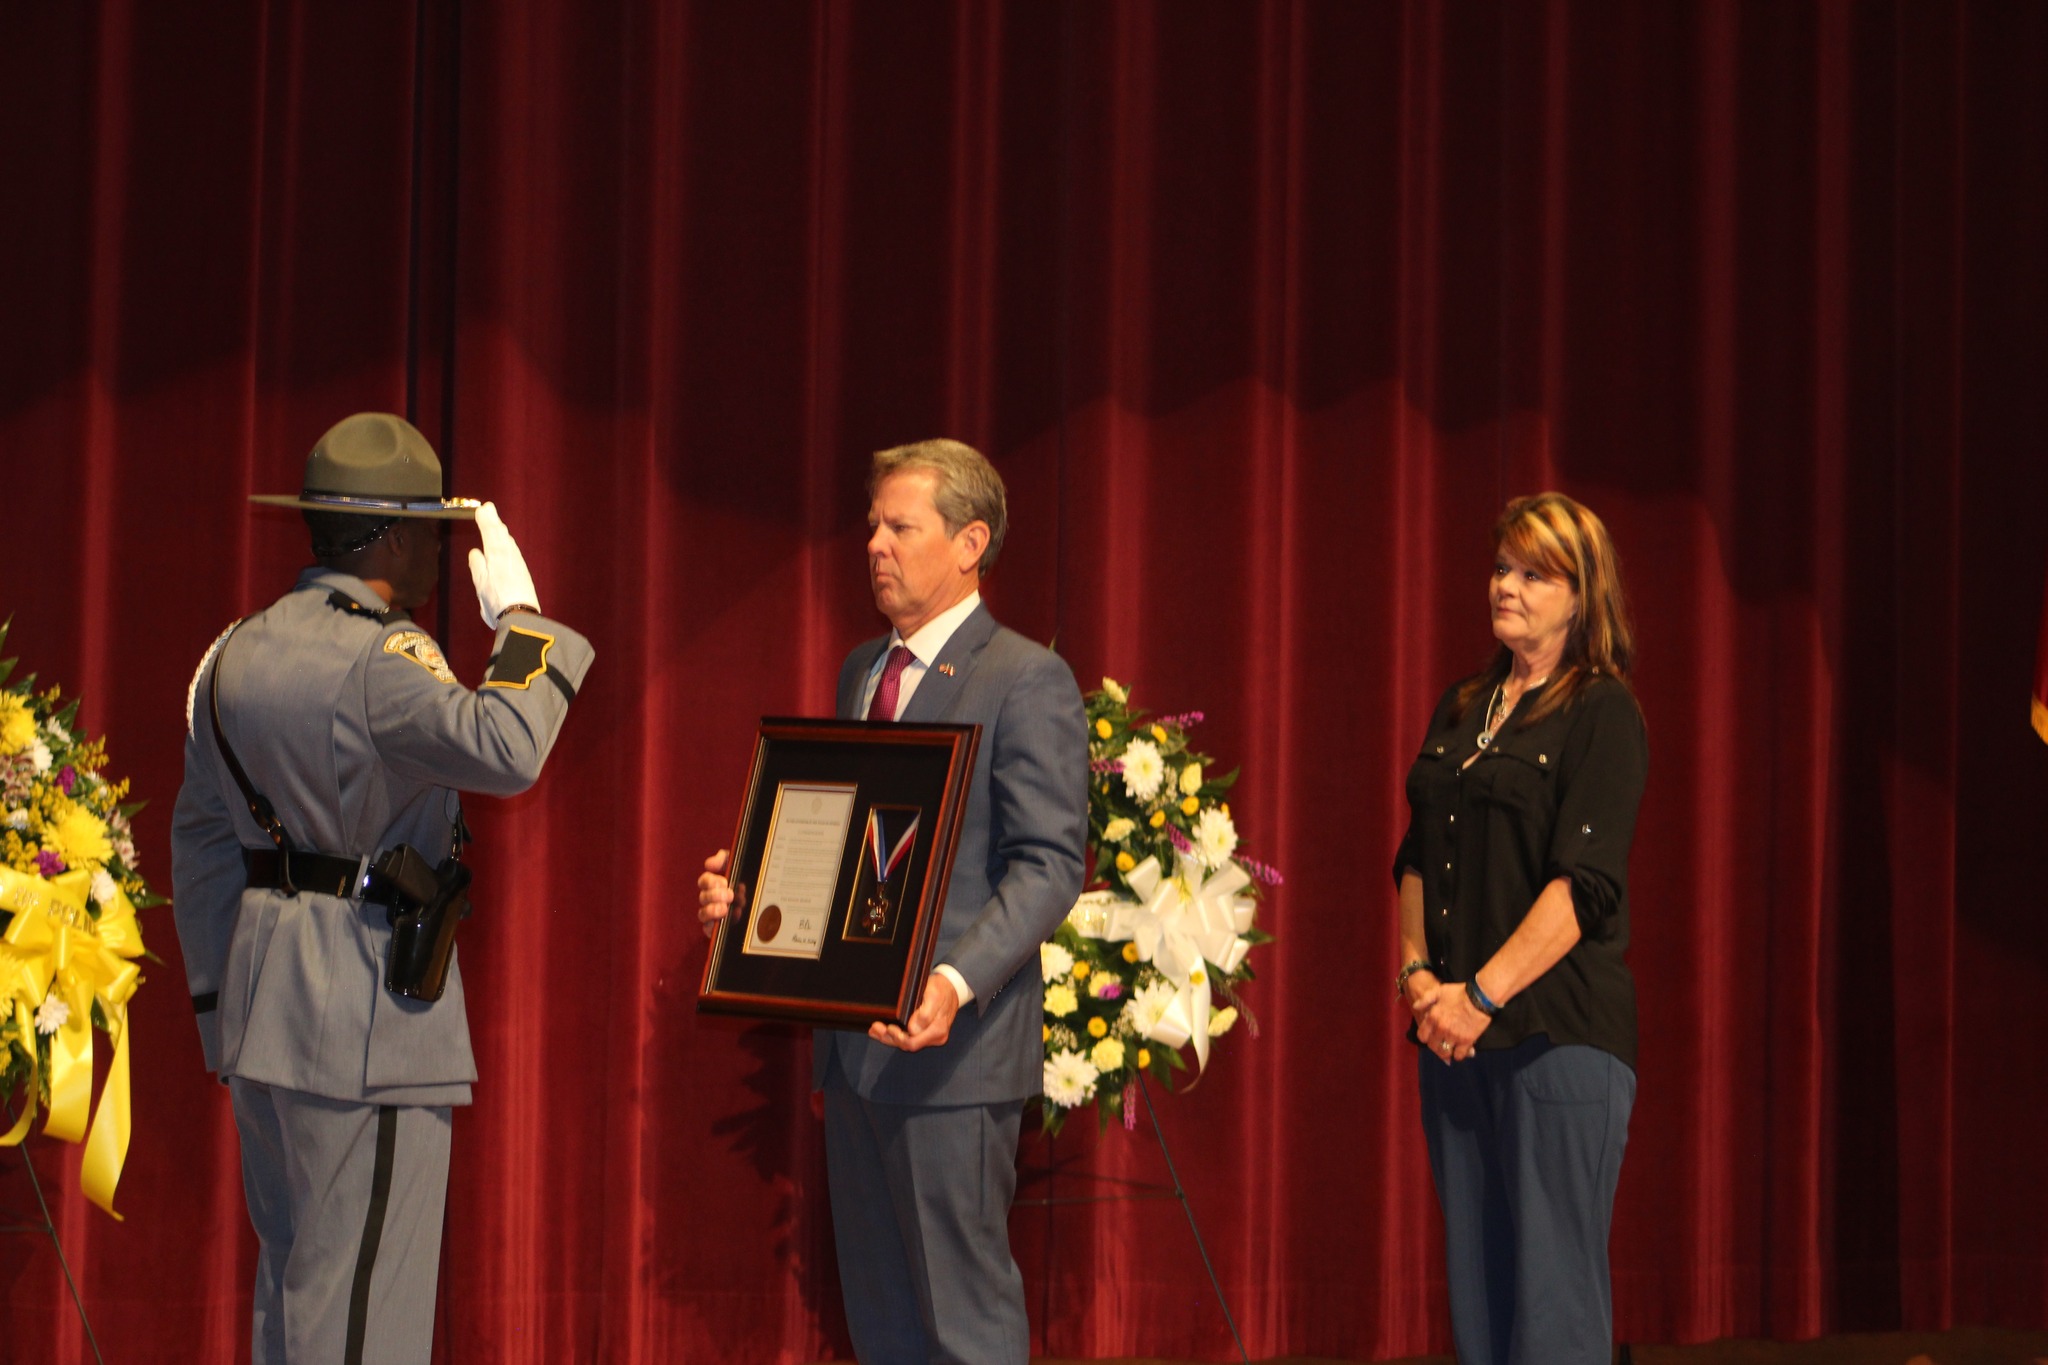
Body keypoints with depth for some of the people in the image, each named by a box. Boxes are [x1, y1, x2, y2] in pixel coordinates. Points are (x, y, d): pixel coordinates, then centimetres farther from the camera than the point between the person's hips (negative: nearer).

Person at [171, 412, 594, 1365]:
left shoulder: (238, 653, 11)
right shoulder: (378, 658, -17)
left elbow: (203, 837, 15)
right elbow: (502, 750, -34)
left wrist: (219, 992, 21)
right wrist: (519, 616, -19)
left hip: (261, 999, 9)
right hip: (369, 1009, -9)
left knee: (294, 1273, 17)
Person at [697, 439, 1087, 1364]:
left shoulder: (1026, 680, -9)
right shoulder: (862, 672, 17)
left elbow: (1048, 865, -15)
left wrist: (957, 984, -29)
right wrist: (746, 884, 3)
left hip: (952, 1043, -8)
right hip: (853, 1040, 8)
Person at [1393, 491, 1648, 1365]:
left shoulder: (1603, 713, -3)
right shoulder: (1461, 711, 17)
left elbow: (1583, 884, -12)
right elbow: (1416, 860, 16)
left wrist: (1483, 995, -17)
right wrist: (1419, 973, -1)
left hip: (1556, 1031, -6)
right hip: (1455, 1037, 7)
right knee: (1476, 1285, 6)